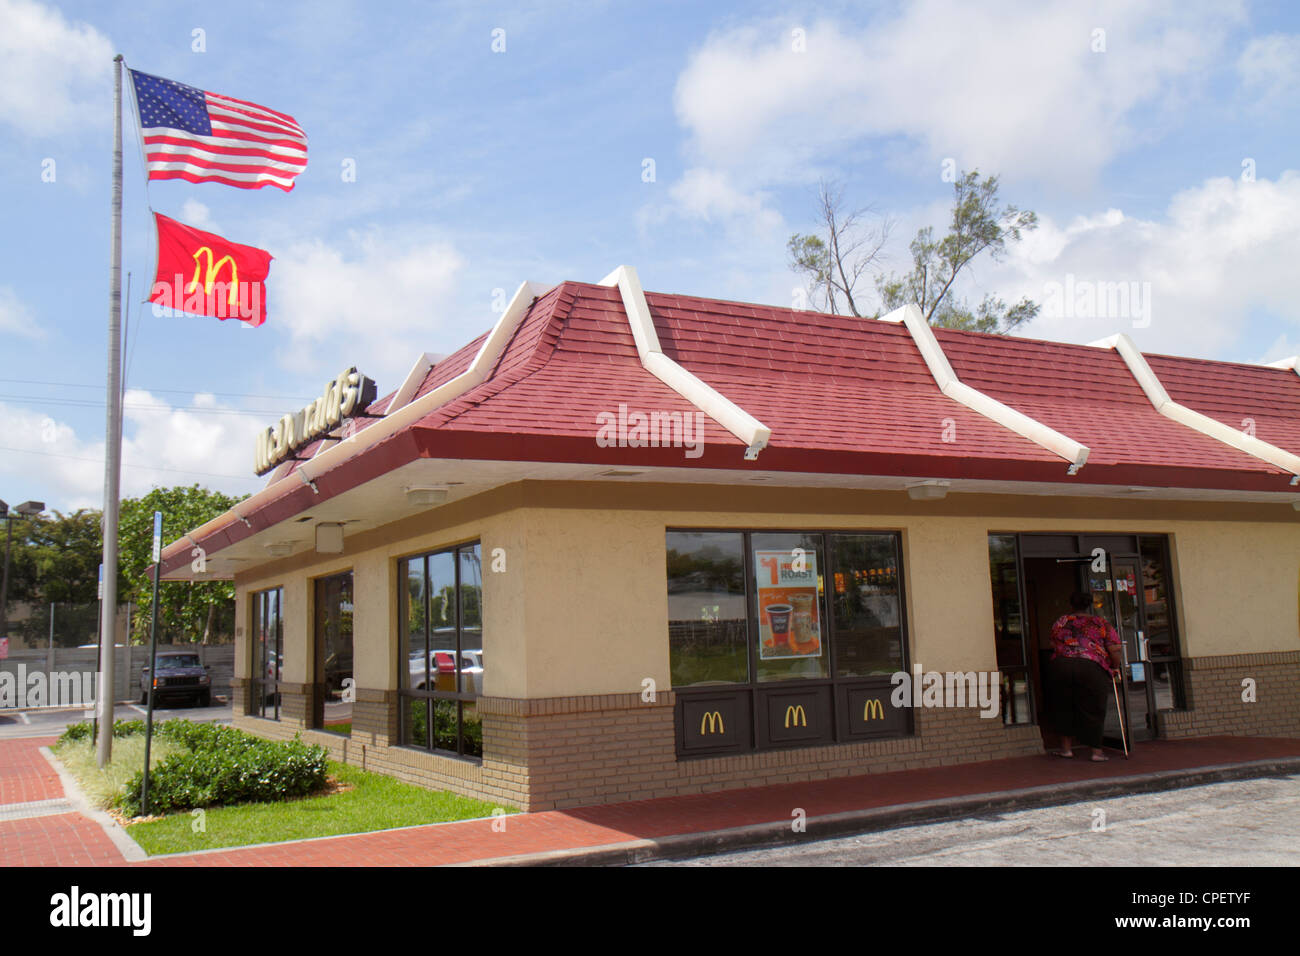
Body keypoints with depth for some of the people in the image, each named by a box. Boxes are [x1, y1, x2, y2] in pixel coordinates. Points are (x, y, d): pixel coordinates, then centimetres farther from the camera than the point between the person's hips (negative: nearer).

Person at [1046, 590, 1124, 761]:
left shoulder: (1060, 622, 17)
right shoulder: (1102, 623, 12)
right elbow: (1114, 650, 6)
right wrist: (1115, 668, 20)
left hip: (1060, 665, 2)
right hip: (1091, 667, -2)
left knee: (1064, 706, 16)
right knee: (1092, 709, 8)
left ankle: (1066, 747, 22)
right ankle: (1097, 750, 12)